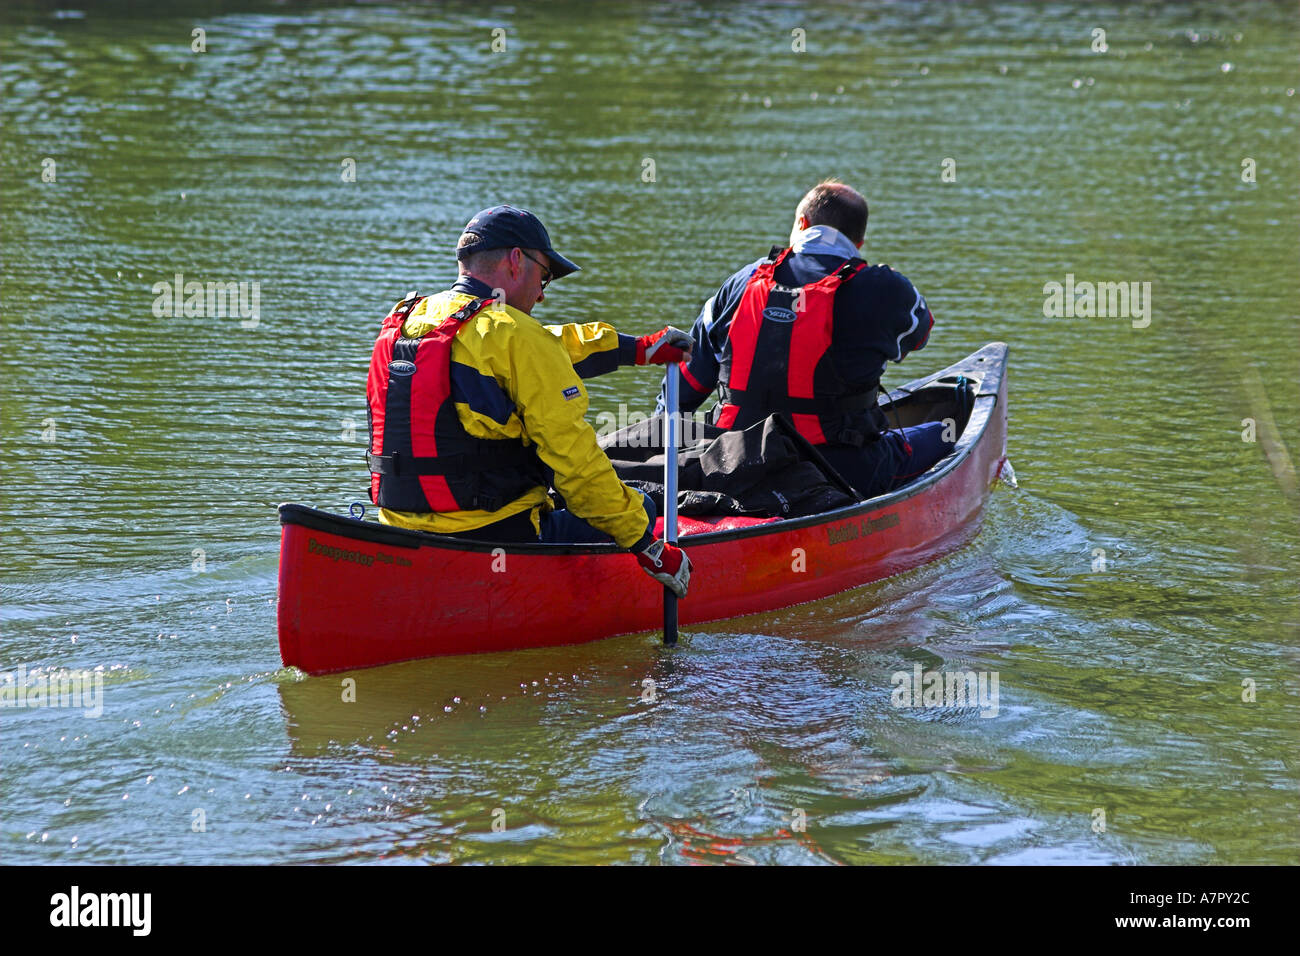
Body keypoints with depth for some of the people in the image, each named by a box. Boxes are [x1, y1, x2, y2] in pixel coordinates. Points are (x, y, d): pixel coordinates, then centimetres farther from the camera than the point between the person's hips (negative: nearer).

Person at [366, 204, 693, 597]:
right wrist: (648, 547, -6)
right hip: (498, 540, -8)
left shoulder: (404, 320, 13)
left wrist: (638, 348, 33)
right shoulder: (515, 337, -13)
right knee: (639, 506, 11)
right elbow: (574, 457, -14)